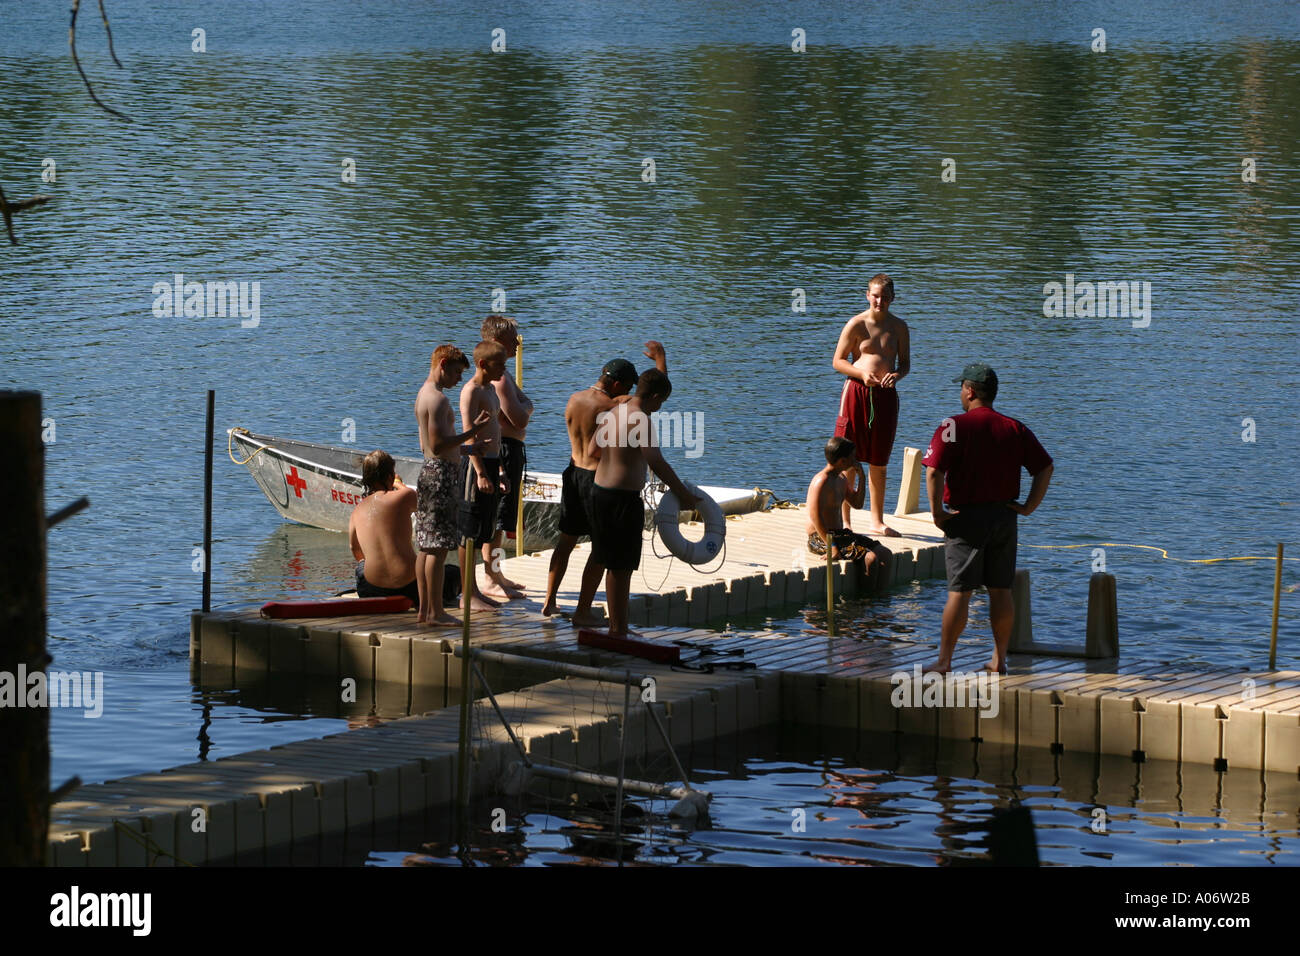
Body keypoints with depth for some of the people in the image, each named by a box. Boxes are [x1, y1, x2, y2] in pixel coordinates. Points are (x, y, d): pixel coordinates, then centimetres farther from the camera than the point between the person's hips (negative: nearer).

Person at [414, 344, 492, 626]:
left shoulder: (423, 395, 17)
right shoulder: (438, 400, -16)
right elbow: (437, 445, -23)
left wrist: (470, 446, 28)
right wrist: (473, 431, -19)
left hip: (430, 470, 11)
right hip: (442, 474, -11)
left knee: (426, 546, 11)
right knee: (438, 548, -7)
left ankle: (425, 610, 14)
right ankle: (435, 612, -5)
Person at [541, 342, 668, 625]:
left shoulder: (573, 400, 1)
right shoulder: (611, 406, -19)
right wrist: (661, 360, 2)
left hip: (573, 472, 7)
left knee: (566, 540, 19)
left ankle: (549, 602, 25)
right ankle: (582, 612, 3)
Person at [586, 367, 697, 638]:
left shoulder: (613, 412, 9)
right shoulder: (641, 420, -18)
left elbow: (592, 450, 19)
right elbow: (655, 461, -28)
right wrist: (683, 494, -23)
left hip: (600, 491, 9)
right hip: (624, 498, -9)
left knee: (614, 565, 17)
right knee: (622, 568, -1)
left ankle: (616, 627, 26)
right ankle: (619, 631, 3)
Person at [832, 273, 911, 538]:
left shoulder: (899, 327, 9)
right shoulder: (856, 325, -2)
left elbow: (905, 362, 14)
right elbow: (838, 361, 0)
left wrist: (897, 374, -9)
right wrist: (862, 373, -17)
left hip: (885, 395, 4)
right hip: (856, 391, -4)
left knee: (878, 462, 11)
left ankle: (877, 521, 19)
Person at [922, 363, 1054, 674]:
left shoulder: (953, 427, -10)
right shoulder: (1015, 429, 4)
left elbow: (933, 471, -20)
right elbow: (1045, 467, 3)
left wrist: (937, 512, -11)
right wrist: (1029, 506, 5)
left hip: (965, 518, -4)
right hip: (1004, 517, 4)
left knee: (959, 592, -2)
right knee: (1001, 591, 10)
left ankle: (944, 661, 1)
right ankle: (999, 660, 14)